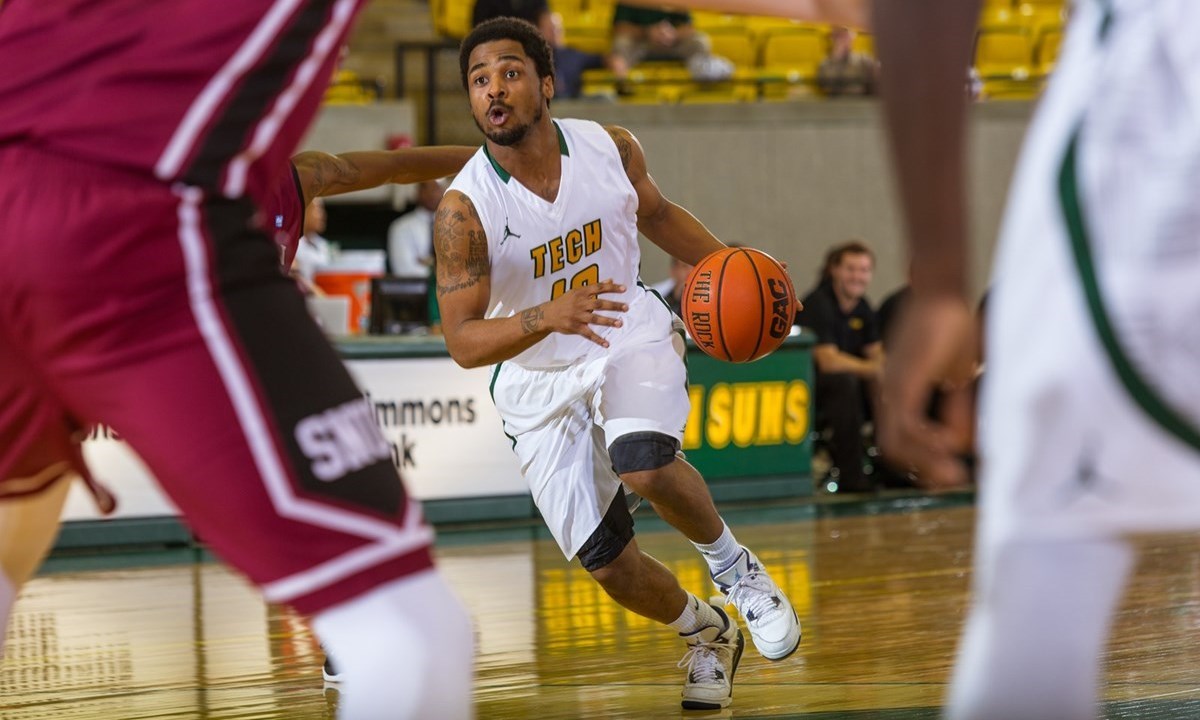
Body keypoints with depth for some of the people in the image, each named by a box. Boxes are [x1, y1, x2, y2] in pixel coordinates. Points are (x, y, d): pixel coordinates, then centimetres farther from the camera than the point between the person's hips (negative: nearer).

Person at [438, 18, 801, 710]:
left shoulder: (611, 149, -12)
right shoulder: (464, 209, -21)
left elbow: (655, 214, 12)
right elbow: (462, 341, -24)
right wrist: (547, 318, -41)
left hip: (632, 338, 0)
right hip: (539, 381, 0)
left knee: (644, 465, -33)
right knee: (606, 563, -2)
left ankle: (734, 566, -3)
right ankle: (706, 634, 29)